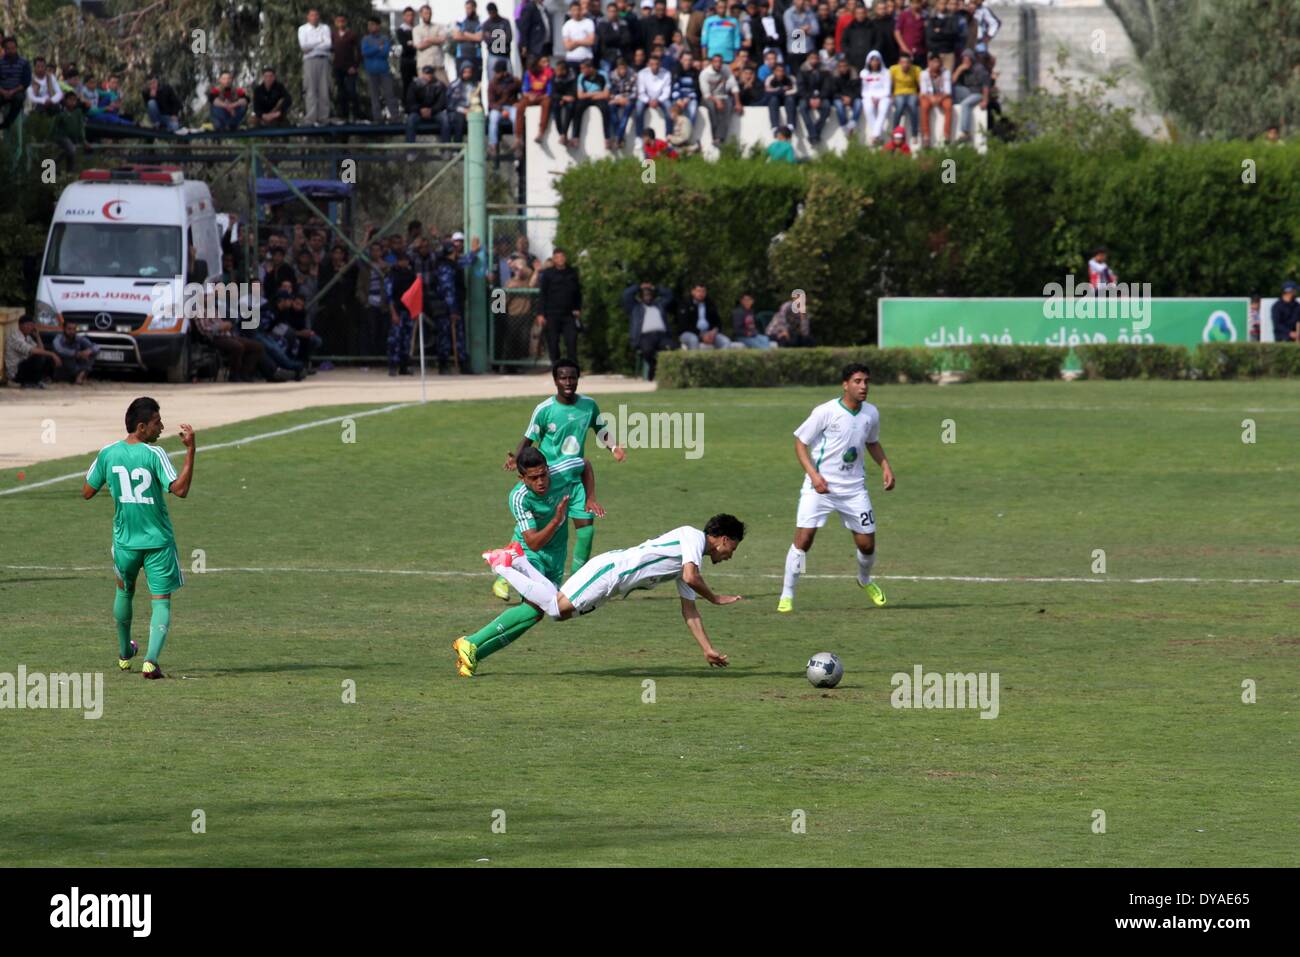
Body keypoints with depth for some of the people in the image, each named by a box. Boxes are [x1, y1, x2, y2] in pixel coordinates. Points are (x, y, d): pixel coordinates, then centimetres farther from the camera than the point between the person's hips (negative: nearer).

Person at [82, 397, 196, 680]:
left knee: (124, 590, 27)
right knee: (161, 601, 1)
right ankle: (151, 660, -17)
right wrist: (190, 450, -22)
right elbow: (179, 489, -25)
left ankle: (124, 654, 41)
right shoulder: (154, 455, -16)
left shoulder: (108, 453, -3)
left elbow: (87, 492, 5)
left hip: (125, 540, 4)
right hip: (158, 540, -4)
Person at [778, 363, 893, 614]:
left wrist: (885, 466, 6)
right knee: (803, 539, -14)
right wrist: (813, 474, -19)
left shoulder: (871, 413, 3)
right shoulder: (825, 412, -13)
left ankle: (865, 580, 38)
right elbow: (800, 442, -7)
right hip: (820, 486, -4)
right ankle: (787, 596, -3)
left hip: (854, 488, 4)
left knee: (867, 544, 5)